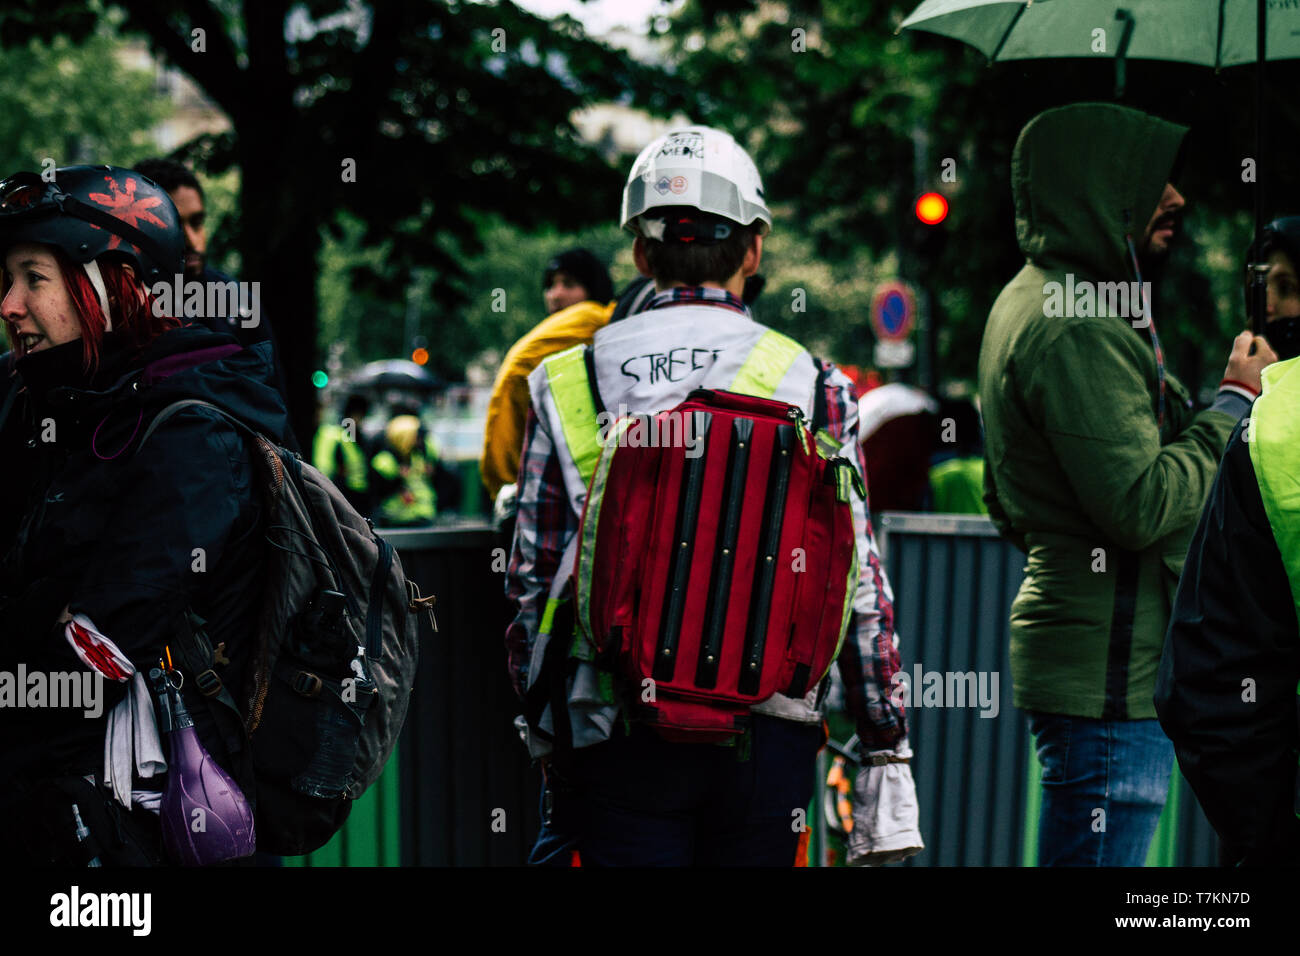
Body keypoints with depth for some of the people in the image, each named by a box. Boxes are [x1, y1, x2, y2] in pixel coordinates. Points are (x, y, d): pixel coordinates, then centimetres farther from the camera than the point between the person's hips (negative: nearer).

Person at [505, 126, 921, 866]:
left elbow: (531, 578, 4)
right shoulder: (812, 386, 0)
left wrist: (543, 736, 15)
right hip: (766, 732, 0)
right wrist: (888, 751, 4)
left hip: (617, 731, 0)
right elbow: (858, 583, -1)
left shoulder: (565, 384, 2)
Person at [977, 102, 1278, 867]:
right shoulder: (1079, 327, -17)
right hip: (1112, 669, -11)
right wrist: (1234, 405, -11)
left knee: (1076, 852, 16)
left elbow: (1005, 502, 24)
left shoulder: (1029, 300, 18)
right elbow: (1140, 504, -23)